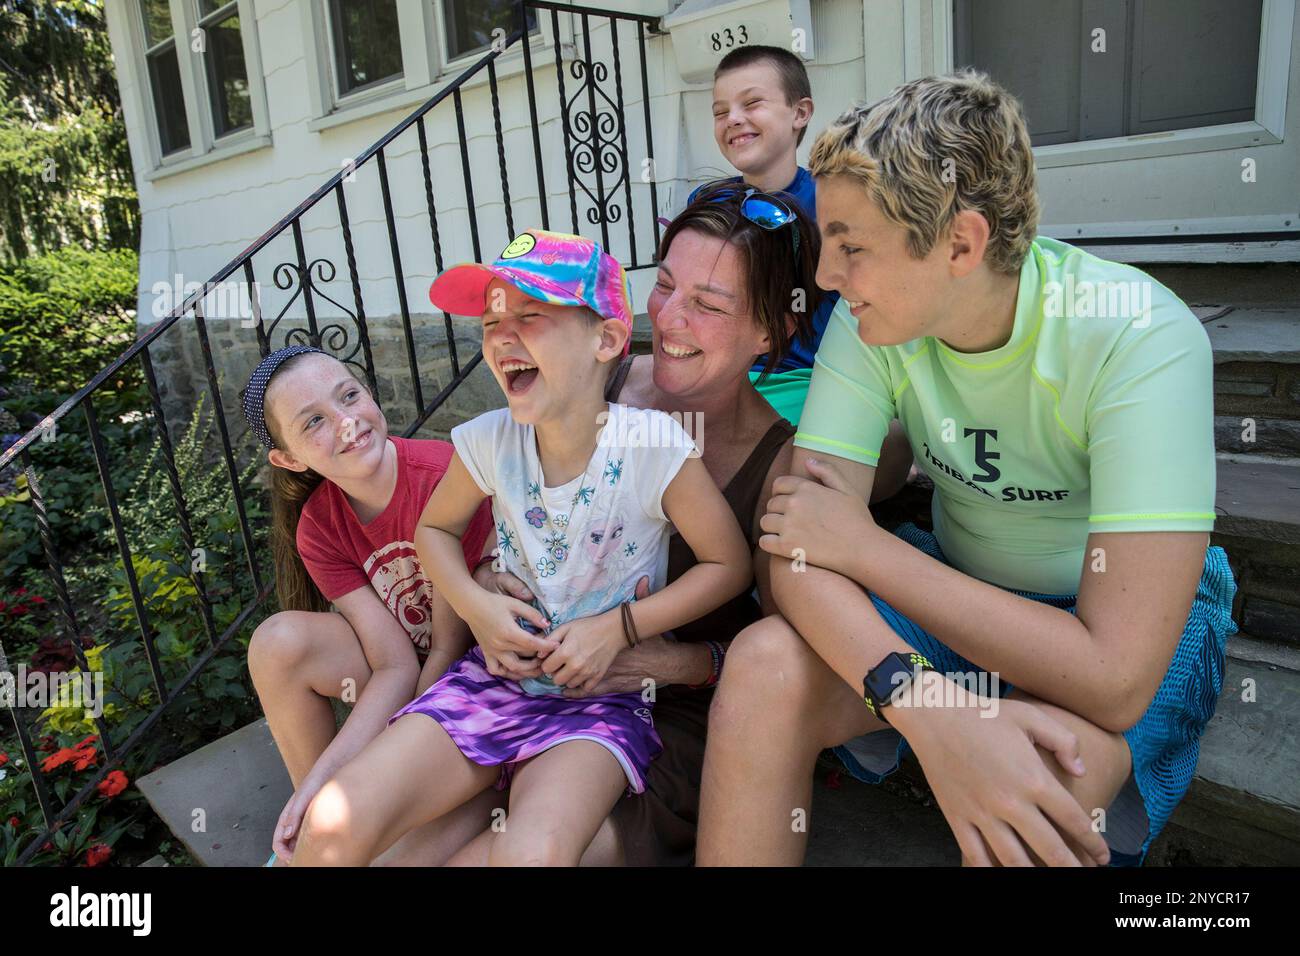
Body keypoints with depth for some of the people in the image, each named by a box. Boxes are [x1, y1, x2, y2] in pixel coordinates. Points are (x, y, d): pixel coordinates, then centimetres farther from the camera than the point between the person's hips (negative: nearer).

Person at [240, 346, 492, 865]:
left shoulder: (446, 476, -27)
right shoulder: (318, 528, -9)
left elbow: (450, 646, -19)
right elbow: (395, 666, -16)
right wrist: (314, 784, -24)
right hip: (402, 679, 5)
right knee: (279, 641, -20)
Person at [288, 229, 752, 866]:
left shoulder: (654, 447, -17)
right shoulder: (489, 443, -6)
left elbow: (730, 564, -6)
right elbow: (435, 529, 13)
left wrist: (618, 628, -14)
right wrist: (477, 606, -6)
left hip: (604, 695, -3)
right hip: (497, 674, 3)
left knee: (530, 853, -31)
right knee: (333, 826, -14)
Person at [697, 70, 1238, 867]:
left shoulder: (1142, 339, -27)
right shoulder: (875, 319, -14)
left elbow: (1114, 678, -32)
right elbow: (797, 547, -21)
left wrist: (864, 544, -26)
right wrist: (928, 706, -39)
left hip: (1145, 619, -2)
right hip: (956, 593, 3)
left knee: (1041, 771, -35)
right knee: (763, 666, -24)